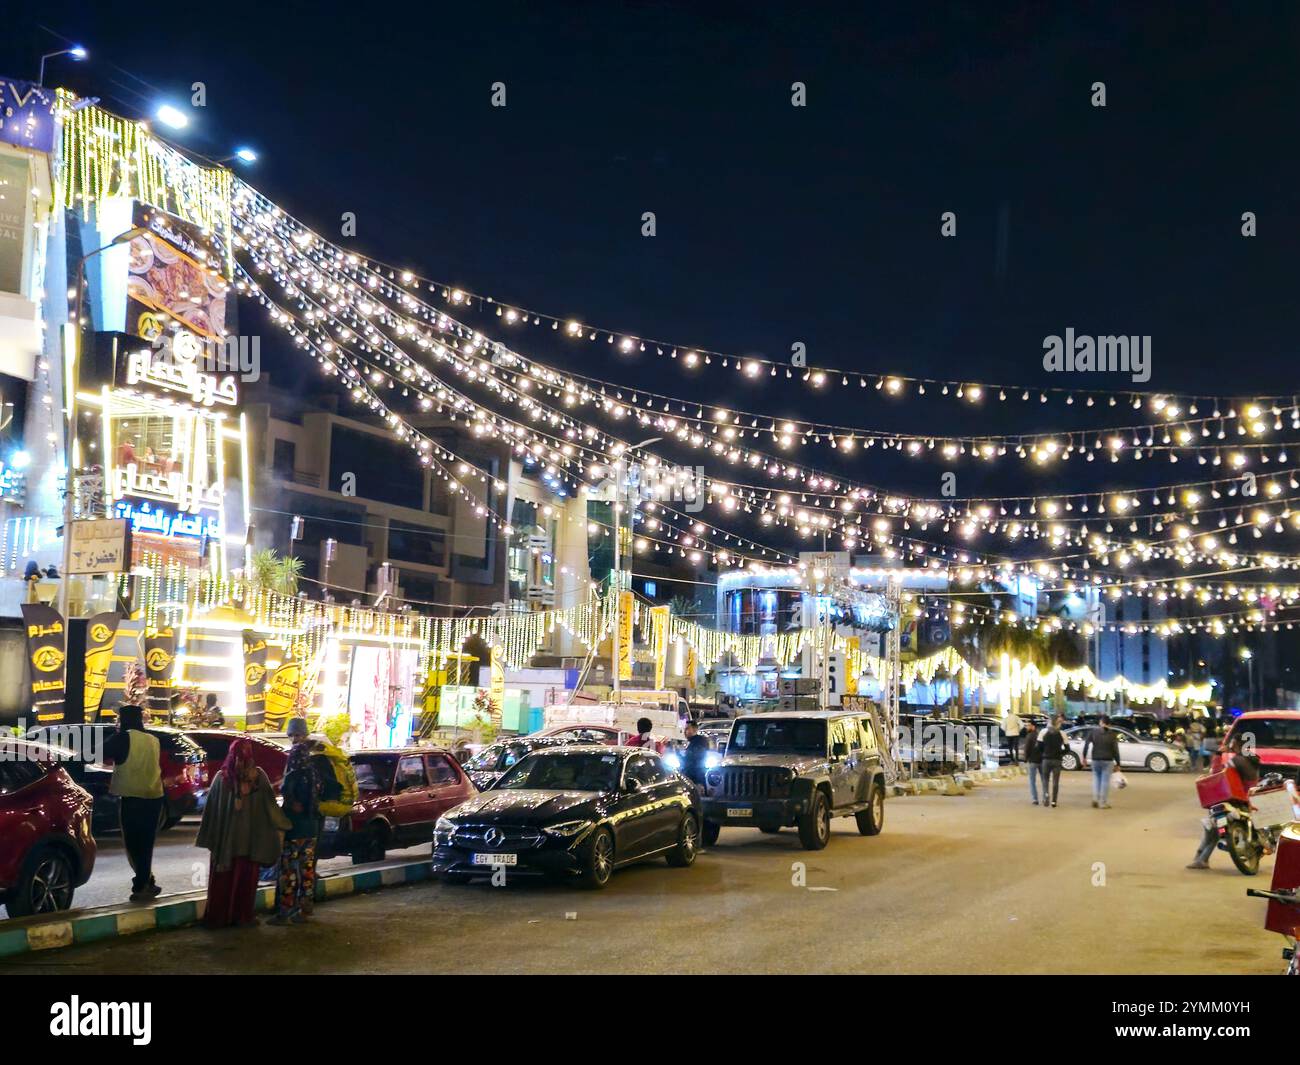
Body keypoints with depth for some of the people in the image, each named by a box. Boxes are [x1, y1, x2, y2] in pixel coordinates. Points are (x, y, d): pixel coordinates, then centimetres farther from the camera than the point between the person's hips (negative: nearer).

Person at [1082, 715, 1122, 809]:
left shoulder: (1093, 732, 0)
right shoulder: (1112, 734, -1)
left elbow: (1086, 744, -8)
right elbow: (1115, 750, -4)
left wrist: (1084, 757, -4)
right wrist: (1117, 763, 2)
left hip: (1096, 760, 1)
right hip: (1108, 761, -1)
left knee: (1096, 779, 16)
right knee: (1105, 781, 3)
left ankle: (1095, 799, 3)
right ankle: (1103, 803, 4)